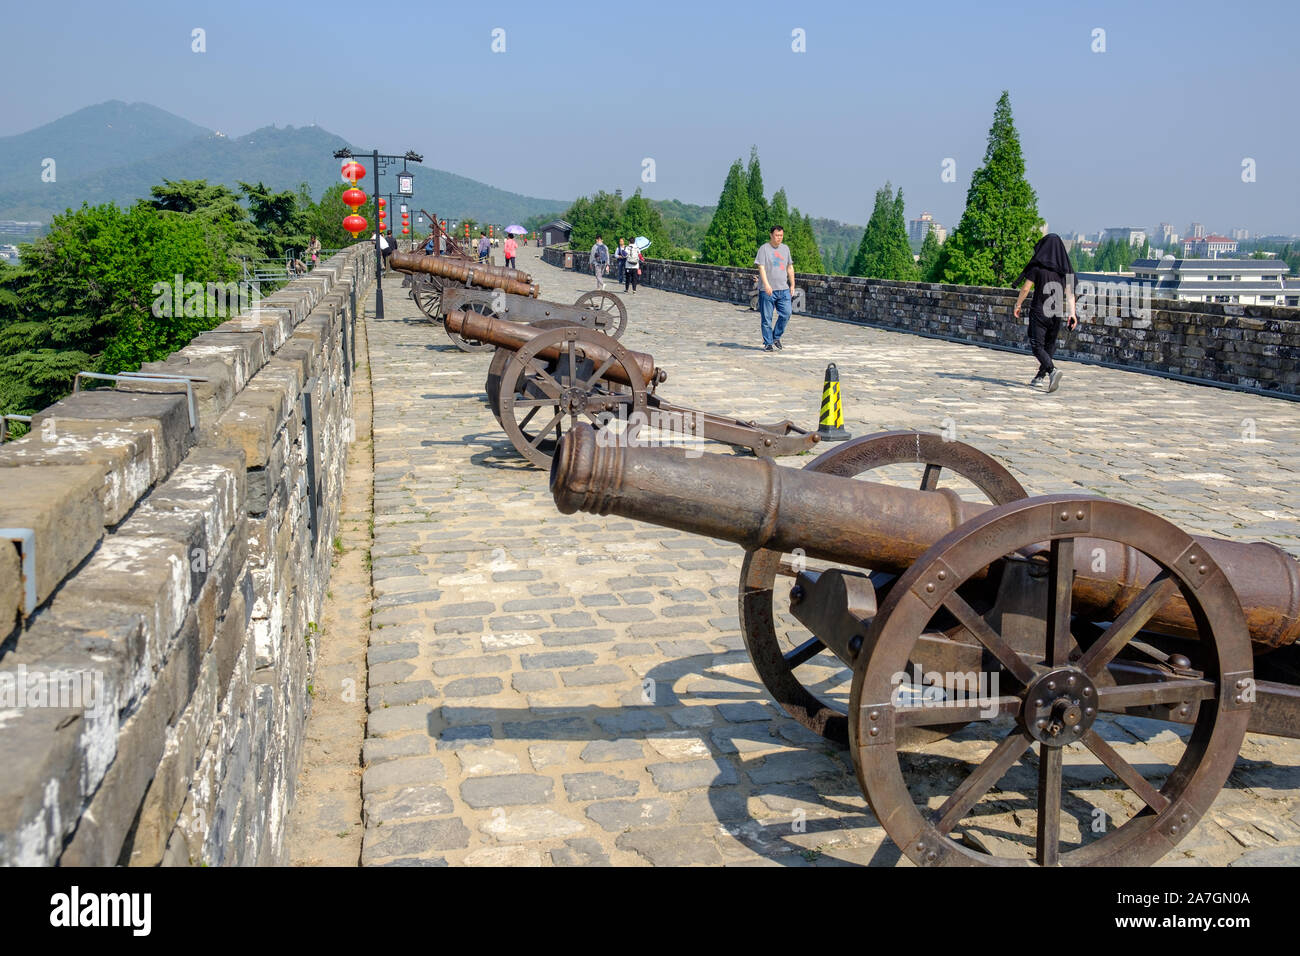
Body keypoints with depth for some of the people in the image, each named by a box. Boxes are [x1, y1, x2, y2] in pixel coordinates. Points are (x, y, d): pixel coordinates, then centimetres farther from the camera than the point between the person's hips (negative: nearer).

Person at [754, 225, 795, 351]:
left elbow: (790, 267, 20)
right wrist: (766, 285, -22)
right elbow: (761, 268, -11)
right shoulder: (764, 248, -3)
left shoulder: (785, 248, 15)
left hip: (783, 289, 5)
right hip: (767, 290, -5)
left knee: (786, 314, -4)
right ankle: (768, 343, 8)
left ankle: (776, 337, 14)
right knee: (766, 318, -1)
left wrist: (792, 285, 15)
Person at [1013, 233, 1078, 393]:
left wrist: (1017, 305, 7)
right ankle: (1040, 378, 23)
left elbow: (1025, 288, -7)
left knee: (1037, 345, -3)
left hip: (1039, 310, -5)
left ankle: (1052, 370, -26)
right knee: (1049, 345, 17)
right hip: (1056, 312, 5)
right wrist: (1072, 313, -2)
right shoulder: (1065, 267, 5)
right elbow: (1070, 291, 0)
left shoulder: (1037, 266, -8)